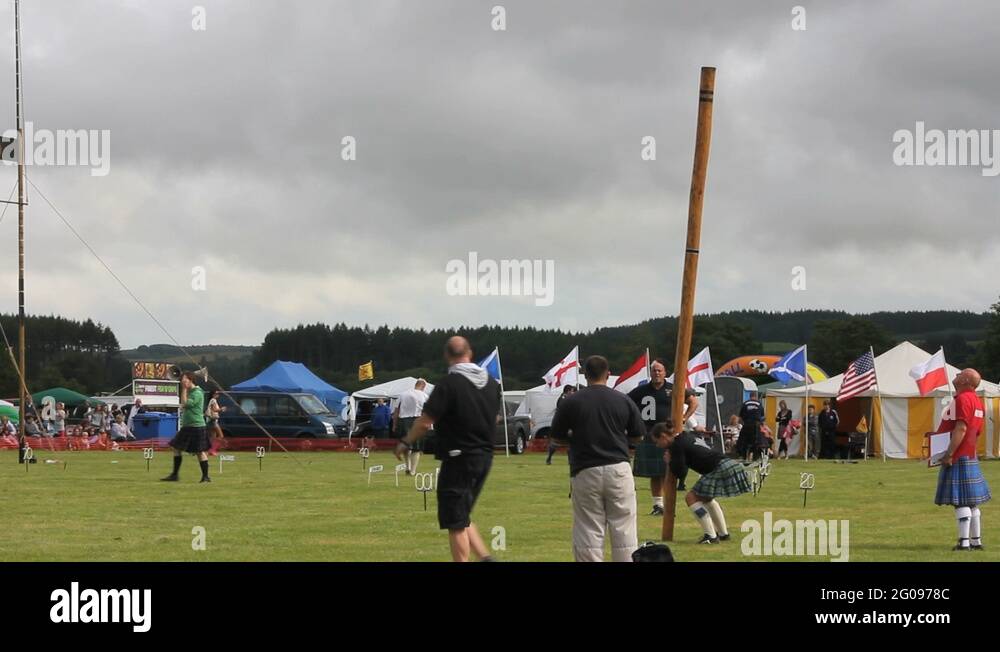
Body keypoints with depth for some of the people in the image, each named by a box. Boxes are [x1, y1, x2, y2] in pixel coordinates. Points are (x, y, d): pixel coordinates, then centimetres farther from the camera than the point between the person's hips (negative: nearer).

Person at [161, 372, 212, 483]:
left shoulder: (197, 393, -14)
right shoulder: (189, 392, 16)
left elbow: (185, 404, -20)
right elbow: (183, 405, 22)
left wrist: (184, 390, -15)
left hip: (196, 426, -10)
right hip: (187, 426, 10)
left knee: (200, 451, -6)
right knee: (177, 448, 9)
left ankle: (205, 476, -1)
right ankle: (175, 475, 13)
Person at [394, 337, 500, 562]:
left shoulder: (449, 384, -16)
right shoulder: (492, 383, 6)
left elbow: (425, 422, -16)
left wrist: (405, 442, -1)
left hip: (458, 459, -7)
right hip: (485, 457, 7)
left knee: (456, 523, 1)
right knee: (463, 518, 18)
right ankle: (485, 557, 7)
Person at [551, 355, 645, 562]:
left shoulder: (571, 402, -2)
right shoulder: (624, 401, 2)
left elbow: (557, 436, 6)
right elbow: (638, 437, 9)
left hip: (585, 472, -1)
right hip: (618, 469, 1)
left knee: (589, 531, 3)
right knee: (624, 529, 5)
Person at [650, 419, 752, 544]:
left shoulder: (677, 446, -8)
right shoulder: (686, 436, 21)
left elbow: (681, 472, -8)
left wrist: (670, 462, 8)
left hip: (722, 470, -10)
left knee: (691, 497, -3)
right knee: (706, 498, 29)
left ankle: (710, 536, -7)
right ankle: (723, 533, 31)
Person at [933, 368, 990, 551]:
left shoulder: (962, 399, -15)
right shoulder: (978, 402, 15)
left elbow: (961, 429, -23)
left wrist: (949, 454, -22)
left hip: (958, 458, -10)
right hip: (970, 457, 10)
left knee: (960, 502, -9)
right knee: (971, 502, 12)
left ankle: (964, 542, -11)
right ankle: (976, 541, 16)